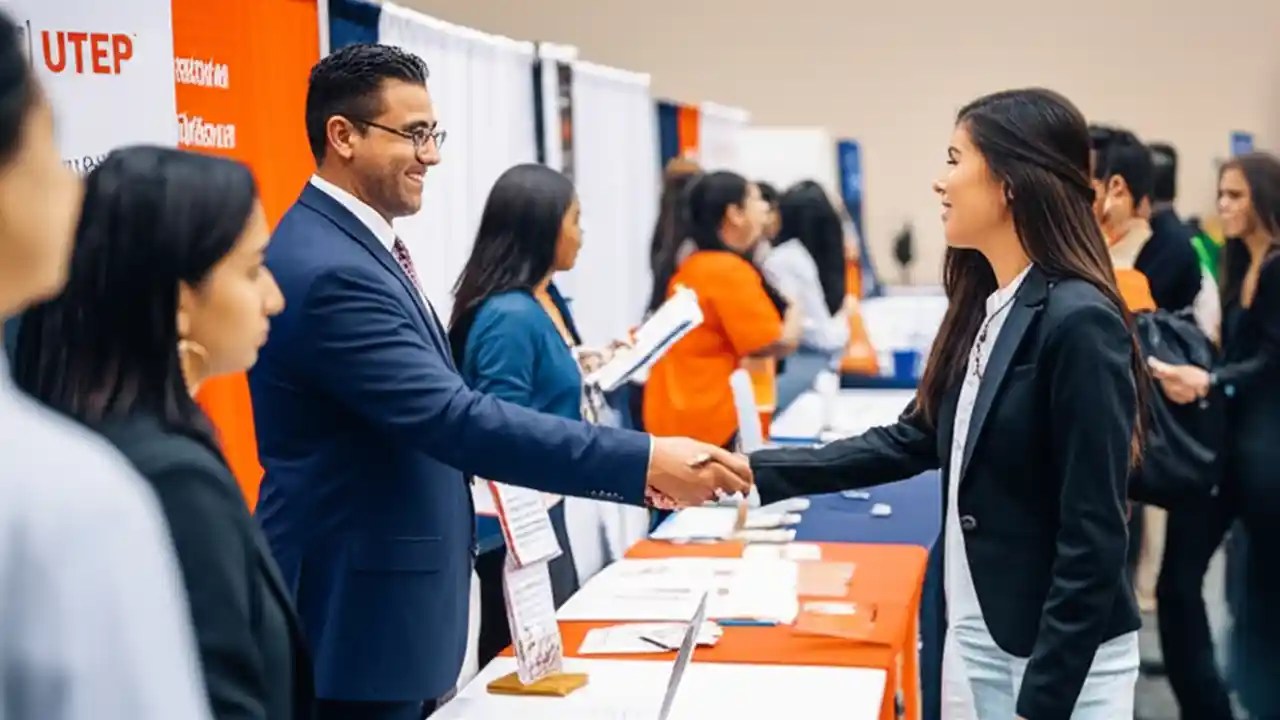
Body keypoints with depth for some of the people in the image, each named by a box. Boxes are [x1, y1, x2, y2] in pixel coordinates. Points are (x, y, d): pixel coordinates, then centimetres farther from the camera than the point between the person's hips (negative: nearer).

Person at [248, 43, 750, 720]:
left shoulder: (354, 246, 10)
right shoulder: (329, 270, -23)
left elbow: (436, 415, 13)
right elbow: (456, 418, -30)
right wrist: (643, 461, -30)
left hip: (386, 601, 10)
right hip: (355, 614, -10)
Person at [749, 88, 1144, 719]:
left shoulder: (1079, 322, -20)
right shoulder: (983, 310, 5)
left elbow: (1093, 540, -20)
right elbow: (913, 442, 12)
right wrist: (753, 472, 6)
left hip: (1062, 657, -8)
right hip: (973, 637, 8)